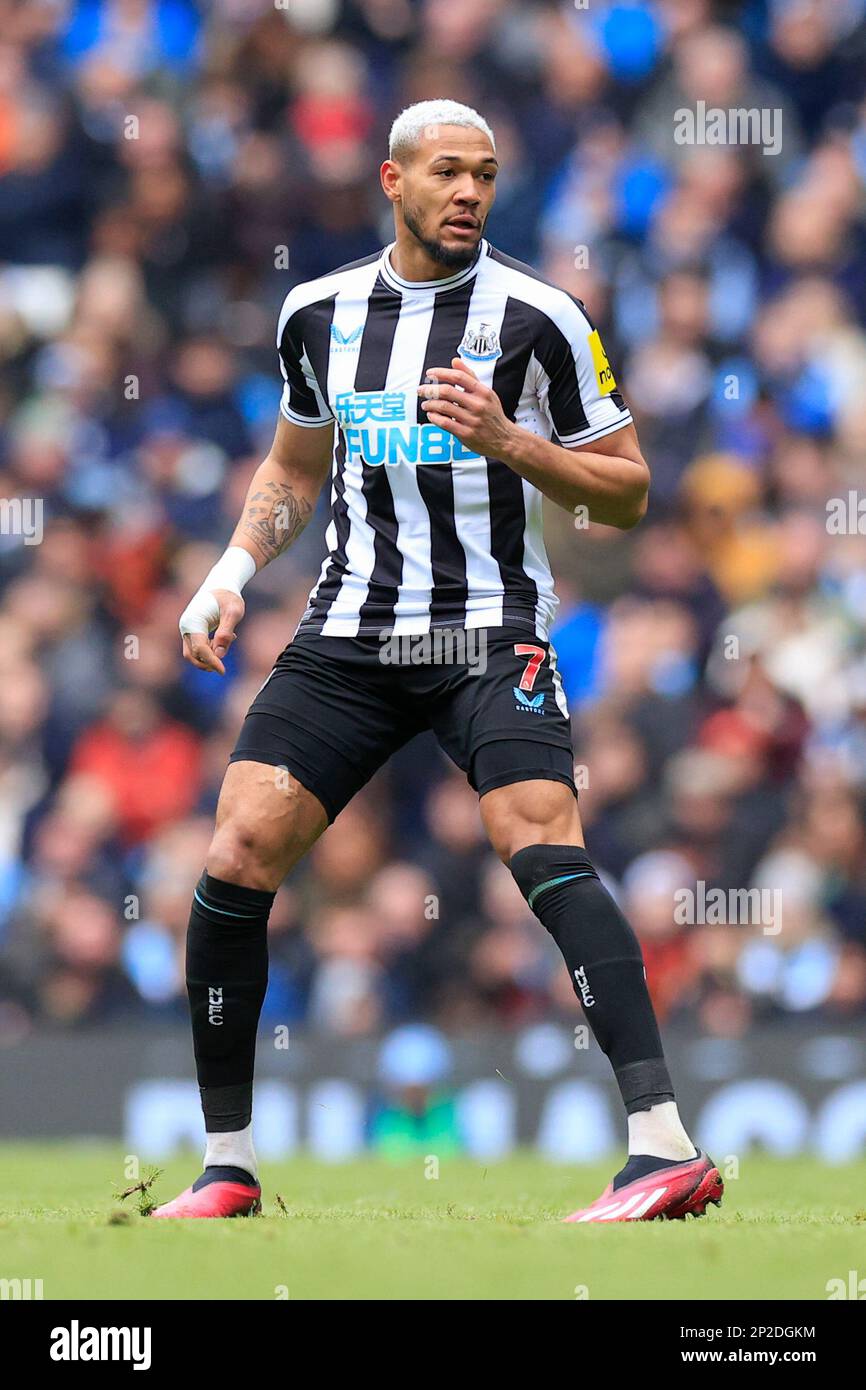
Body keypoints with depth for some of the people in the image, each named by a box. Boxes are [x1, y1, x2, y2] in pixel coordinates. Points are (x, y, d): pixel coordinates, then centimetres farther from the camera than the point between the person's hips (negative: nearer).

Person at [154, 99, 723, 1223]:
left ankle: (665, 1149, -29)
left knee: (542, 846, -25)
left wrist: (507, 439, -13)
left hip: (489, 633, -4)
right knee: (235, 861, -7)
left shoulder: (538, 318, -2)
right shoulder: (319, 313, 10)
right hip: (347, 632, 4)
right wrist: (233, 571, 11)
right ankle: (227, 1167, 7)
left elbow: (626, 494, 2)